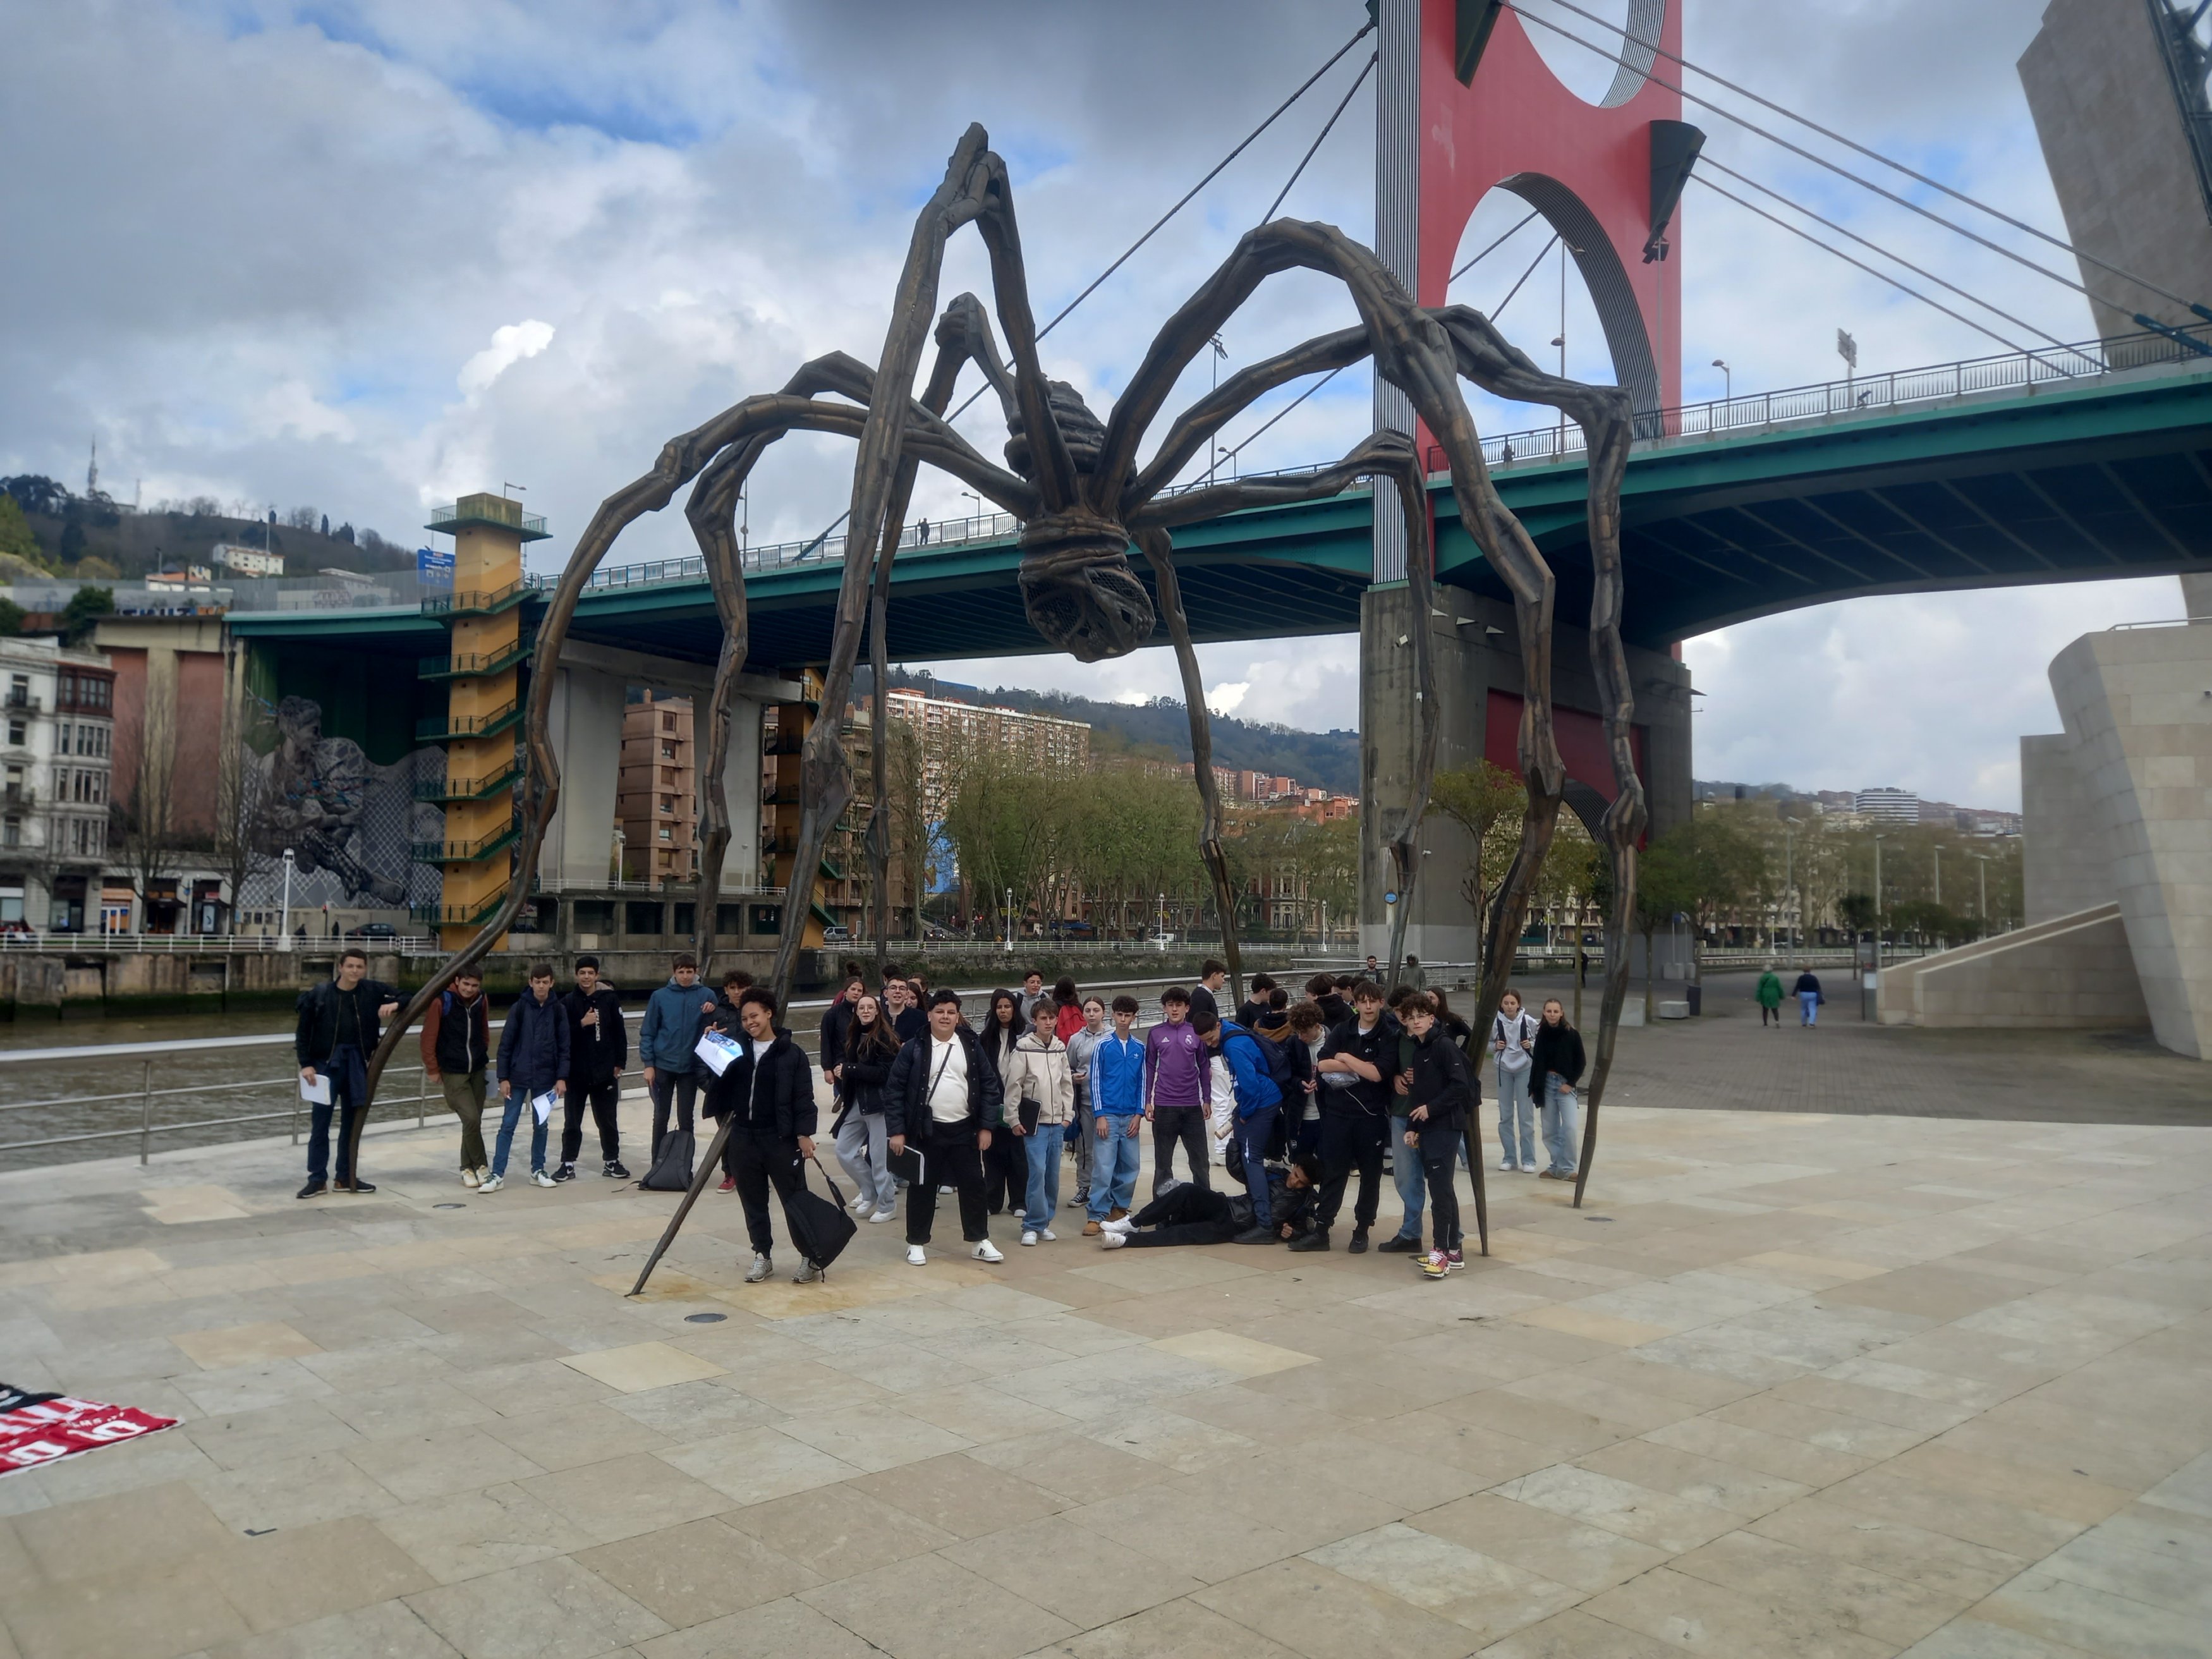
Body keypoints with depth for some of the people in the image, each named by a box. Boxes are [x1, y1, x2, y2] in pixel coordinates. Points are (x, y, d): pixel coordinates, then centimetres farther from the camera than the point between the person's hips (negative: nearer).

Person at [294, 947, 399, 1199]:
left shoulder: (373, 991, -2)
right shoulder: (319, 995, -7)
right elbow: (303, 1032, -2)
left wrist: (395, 1004, -13)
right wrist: (305, 1064, -8)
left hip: (356, 1065, 3)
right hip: (326, 1064, -3)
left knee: (352, 1122, 11)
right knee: (320, 1123, 0)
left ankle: (347, 1177, 20)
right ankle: (317, 1178, 9)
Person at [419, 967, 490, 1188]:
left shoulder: (482, 1001, 3)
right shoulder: (442, 1001, -12)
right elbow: (429, 1037, -8)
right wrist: (432, 1069, -5)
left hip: (477, 1070, 5)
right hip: (452, 1073, -5)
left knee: (475, 1121, 7)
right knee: (471, 1118, -14)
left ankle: (468, 1168, 19)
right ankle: (480, 1165, 2)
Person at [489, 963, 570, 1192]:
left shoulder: (558, 1011, 2)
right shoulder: (519, 1008, -2)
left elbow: (564, 1047, 3)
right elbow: (505, 1044, -2)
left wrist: (561, 1078, -4)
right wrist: (503, 1078, -6)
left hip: (545, 1079, 2)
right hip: (518, 1077, -1)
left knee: (541, 1126, 9)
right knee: (507, 1125, -1)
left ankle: (538, 1171, 20)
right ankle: (497, 1175, 2)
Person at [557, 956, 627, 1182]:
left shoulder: (610, 998, -1)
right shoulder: (568, 1002, -1)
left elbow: (619, 1032, 1)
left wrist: (619, 1063, -1)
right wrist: (582, 1024, -19)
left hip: (605, 1071, 0)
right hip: (576, 1072, 0)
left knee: (607, 1120, 9)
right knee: (572, 1122, 7)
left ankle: (611, 1162, 20)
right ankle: (568, 1164, 15)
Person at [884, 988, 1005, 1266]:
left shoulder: (972, 1046, 2)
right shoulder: (914, 1049, -5)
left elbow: (990, 1085, 5)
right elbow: (894, 1089, -4)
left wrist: (986, 1126, -1)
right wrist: (896, 1131, -9)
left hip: (964, 1130, 2)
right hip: (926, 1131, -2)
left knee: (973, 1185, 6)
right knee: (922, 1187, 6)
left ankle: (979, 1242, 18)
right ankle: (916, 1243, 20)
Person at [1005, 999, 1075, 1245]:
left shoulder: (1060, 1048, 9)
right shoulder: (1024, 1048, -7)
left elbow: (1067, 1084, 13)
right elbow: (1013, 1086, -8)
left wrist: (1067, 1114, 8)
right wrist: (1013, 1119, -9)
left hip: (1057, 1122, 5)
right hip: (1034, 1121, -5)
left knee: (1053, 1174, 7)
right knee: (1038, 1171, -11)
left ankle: (1044, 1221, 18)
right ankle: (1033, 1225, -3)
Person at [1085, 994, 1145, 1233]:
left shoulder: (1139, 1048, 7)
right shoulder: (1102, 1045, -1)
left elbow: (1142, 1082, 10)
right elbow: (1095, 1081, -2)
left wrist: (1139, 1114, 2)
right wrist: (1099, 1115, -7)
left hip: (1131, 1117, 3)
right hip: (1108, 1115, -3)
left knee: (1130, 1166, 6)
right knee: (1103, 1167, -7)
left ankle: (1119, 1207, 21)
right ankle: (1098, 1215, -2)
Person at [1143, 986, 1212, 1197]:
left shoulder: (1196, 1033, 2)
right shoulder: (1155, 1034, 1)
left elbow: (1204, 1067, 7)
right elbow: (1149, 1068, 4)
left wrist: (1207, 1100, 5)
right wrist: (1147, 1102, 1)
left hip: (1192, 1106, 1)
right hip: (1164, 1106, 0)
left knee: (1199, 1159, 6)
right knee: (1163, 1161, 9)